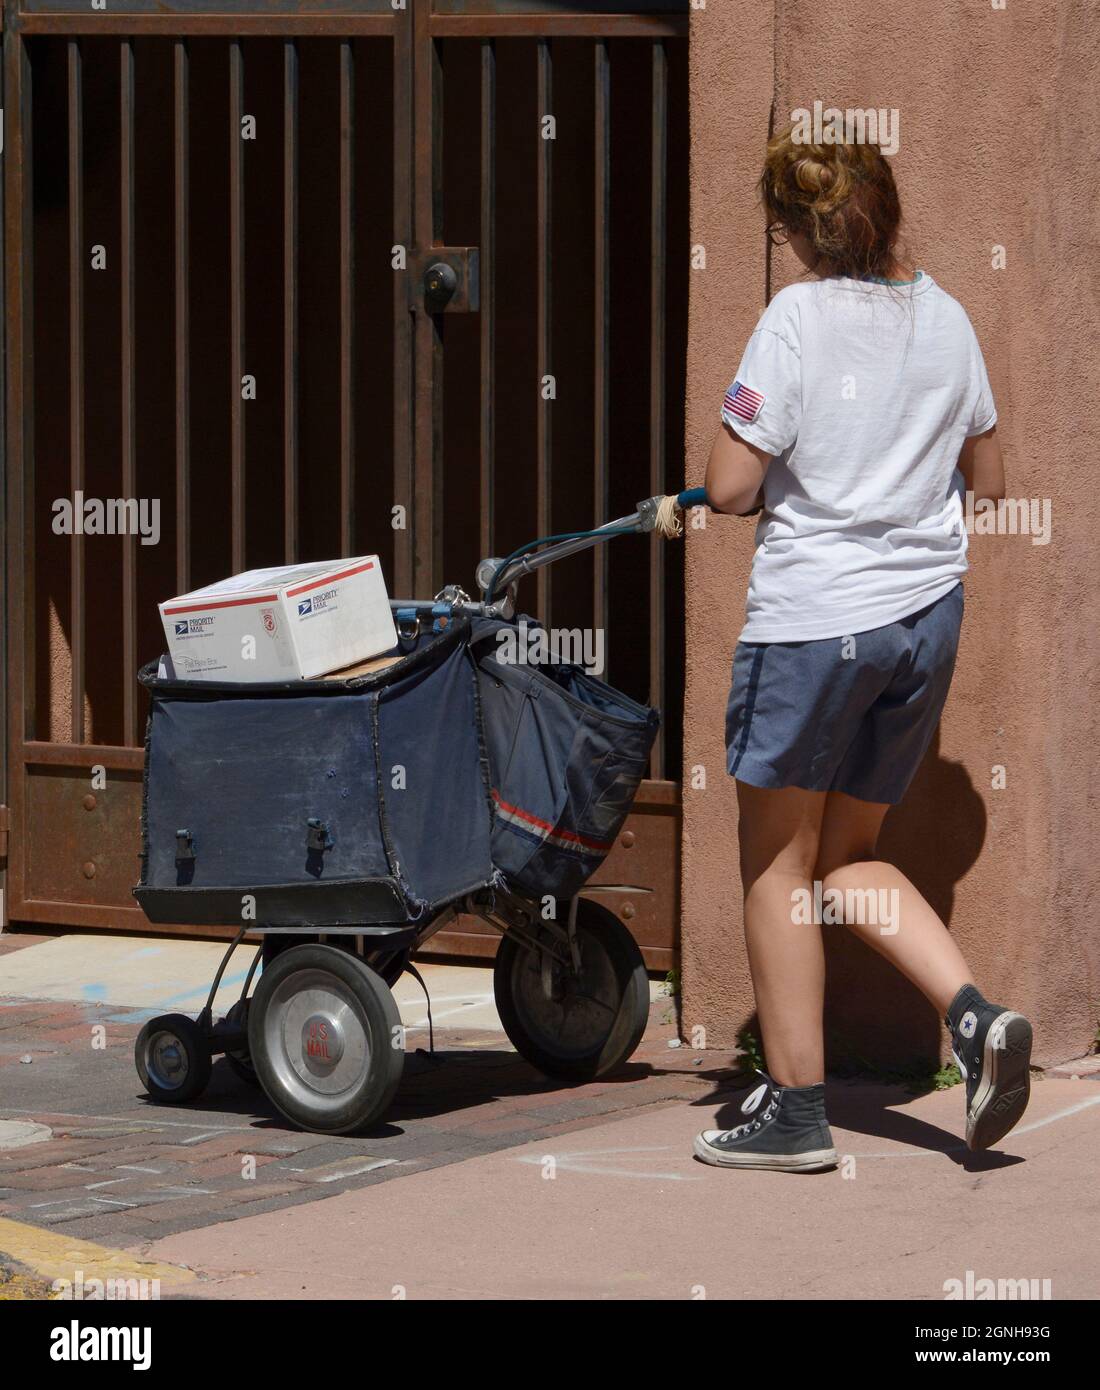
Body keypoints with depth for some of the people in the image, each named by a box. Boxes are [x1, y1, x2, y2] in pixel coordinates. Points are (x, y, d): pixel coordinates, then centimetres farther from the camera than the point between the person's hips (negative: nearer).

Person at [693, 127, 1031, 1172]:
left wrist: (770, 478, 8)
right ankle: (973, 1015, -3)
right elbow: (988, 482, 15)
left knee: (778, 863, 7)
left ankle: (793, 1108, 9)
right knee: (848, 857, 18)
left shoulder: (799, 317, -12)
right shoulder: (944, 316, 7)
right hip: (927, 614, 6)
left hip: (813, 620, -6)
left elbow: (728, 486, -14)